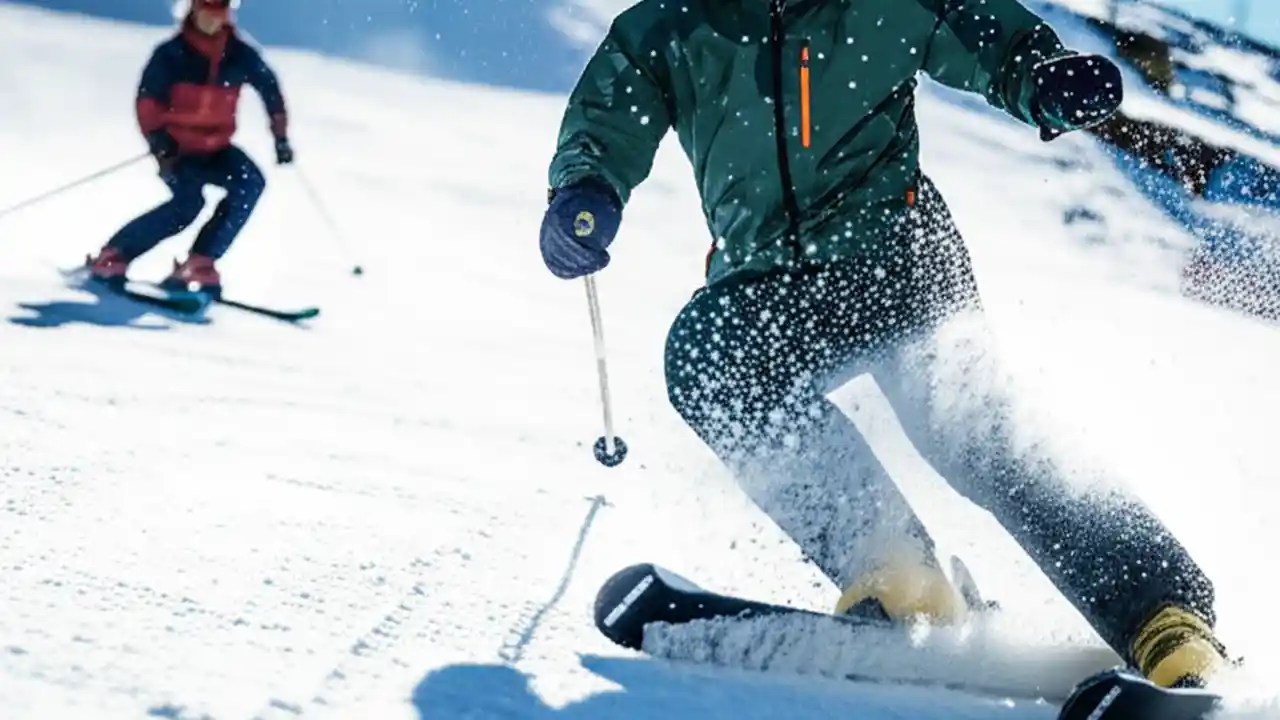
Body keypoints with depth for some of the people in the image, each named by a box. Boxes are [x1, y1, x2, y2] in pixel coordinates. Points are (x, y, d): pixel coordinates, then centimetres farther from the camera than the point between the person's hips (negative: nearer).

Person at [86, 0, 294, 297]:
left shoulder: (241, 56, -3)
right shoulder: (172, 55, -11)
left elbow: (269, 88, 9)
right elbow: (148, 100, -11)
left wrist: (280, 137, 5)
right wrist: (159, 142, -22)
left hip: (216, 148, 4)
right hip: (178, 147, -4)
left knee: (250, 184, -22)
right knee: (189, 202, -27)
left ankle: (199, 265, -19)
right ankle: (112, 257, -12)